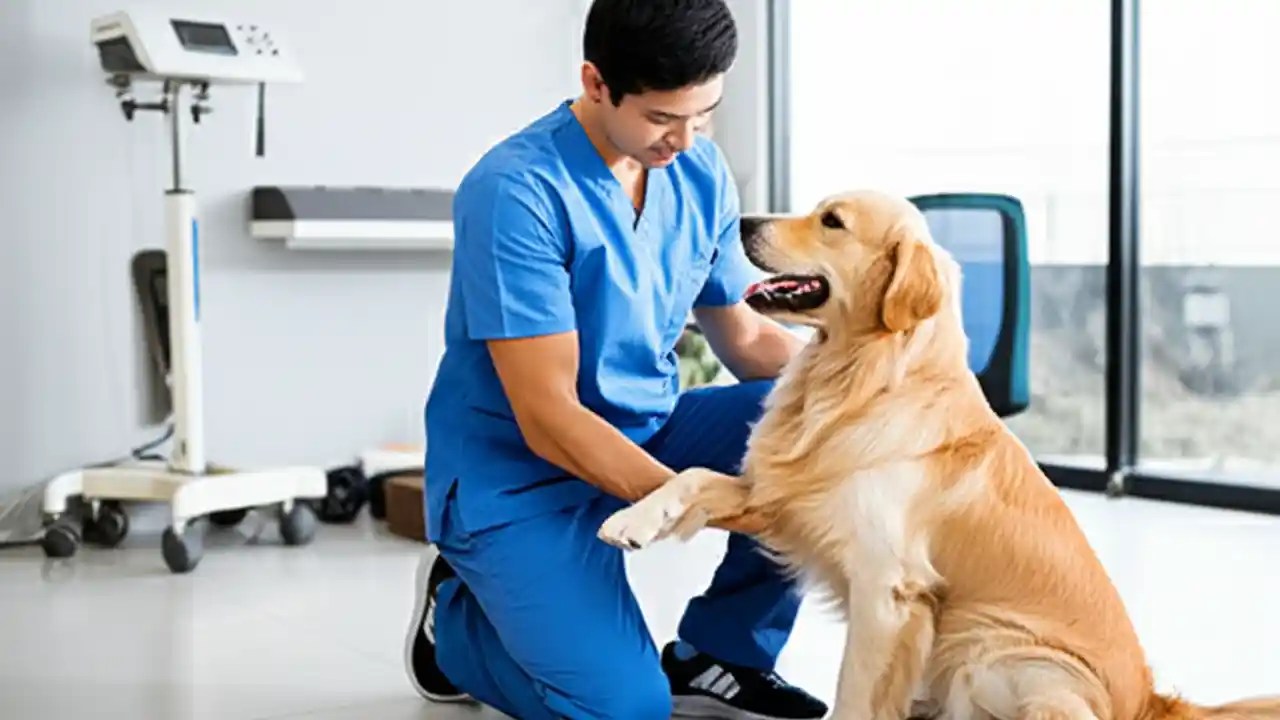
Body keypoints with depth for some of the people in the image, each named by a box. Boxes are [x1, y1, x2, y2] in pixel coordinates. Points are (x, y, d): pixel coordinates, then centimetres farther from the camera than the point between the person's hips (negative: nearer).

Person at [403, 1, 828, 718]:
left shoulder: (700, 170, -1)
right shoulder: (517, 191, -23)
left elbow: (745, 337, 8)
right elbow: (547, 420, -25)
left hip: (649, 432, 7)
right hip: (519, 472, -6)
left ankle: (719, 657, 2)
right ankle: (456, 614, 10)